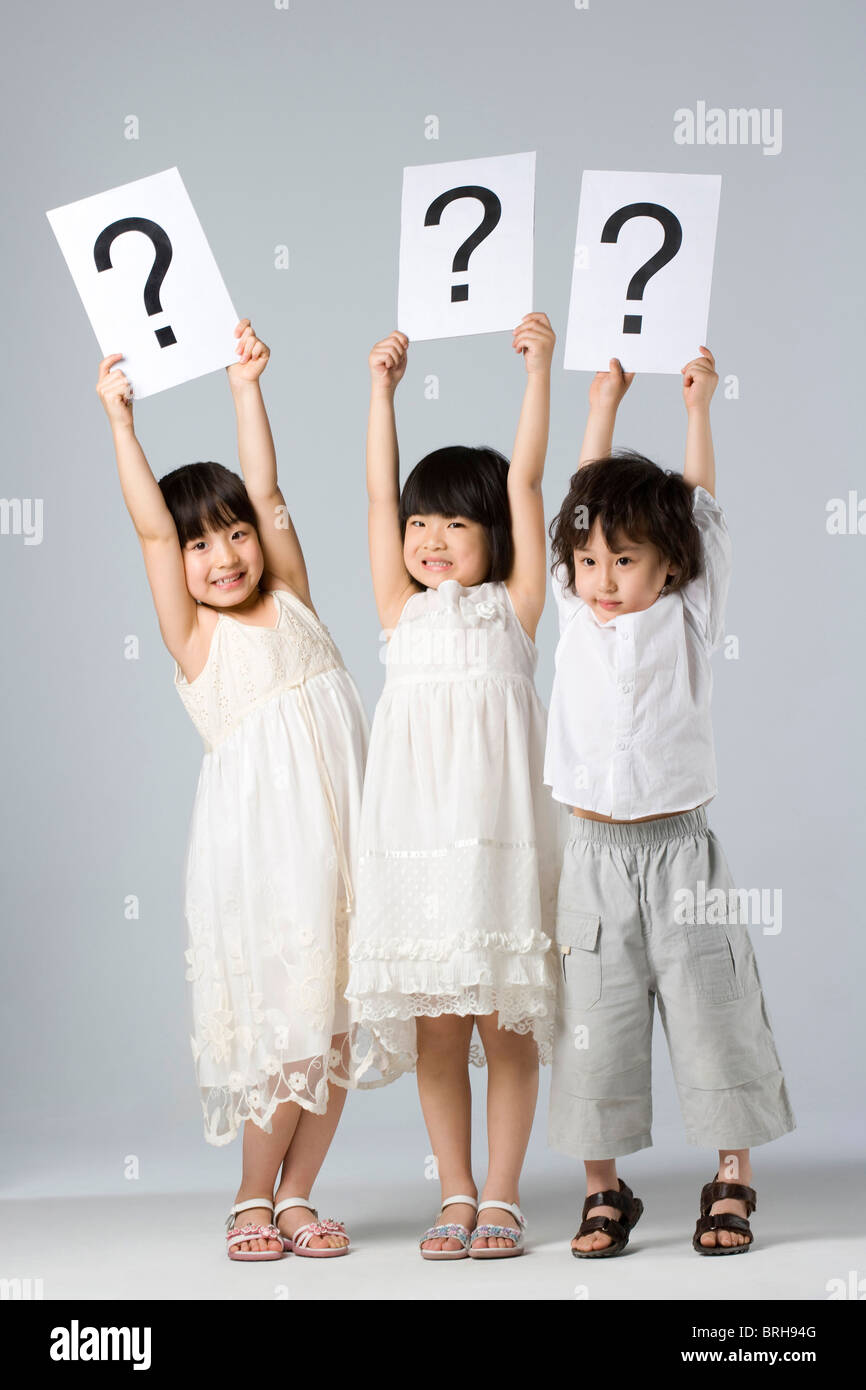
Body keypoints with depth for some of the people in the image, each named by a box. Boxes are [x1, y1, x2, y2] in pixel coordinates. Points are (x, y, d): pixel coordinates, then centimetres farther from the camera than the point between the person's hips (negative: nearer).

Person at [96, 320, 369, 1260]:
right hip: (262, 838, -4)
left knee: (336, 1027, 6)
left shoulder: (291, 603, 10)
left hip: (341, 830, 5)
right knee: (289, 1026, -5)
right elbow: (151, 525, -9)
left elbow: (268, 493, 4)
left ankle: (296, 1195, 17)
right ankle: (253, 1198, 12)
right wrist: (120, 421, -12)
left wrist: (245, 387, 2)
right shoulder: (194, 636, -1)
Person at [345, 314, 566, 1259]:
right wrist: (382, 388, 11)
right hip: (415, 834, 3)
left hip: (496, 830, -2)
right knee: (433, 1025, 5)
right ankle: (456, 1200, 14)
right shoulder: (402, 612, 14)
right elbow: (379, 495, 12)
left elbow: (524, 482, 3)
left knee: (503, 1022, 0)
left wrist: (539, 370, 0)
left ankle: (501, 1201, 9)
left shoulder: (513, 607, 7)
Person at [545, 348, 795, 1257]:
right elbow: (586, 504, 14)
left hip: (679, 850, -2)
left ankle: (732, 1182, 13)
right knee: (593, 1022, 3)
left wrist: (697, 408, 11)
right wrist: (604, 404, 15)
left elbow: (701, 512, 7)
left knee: (712, 1015, 2)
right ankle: (604, 1190, 14)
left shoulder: (689, 620, 2)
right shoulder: (577, 619, 7)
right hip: (595, 856, 2)